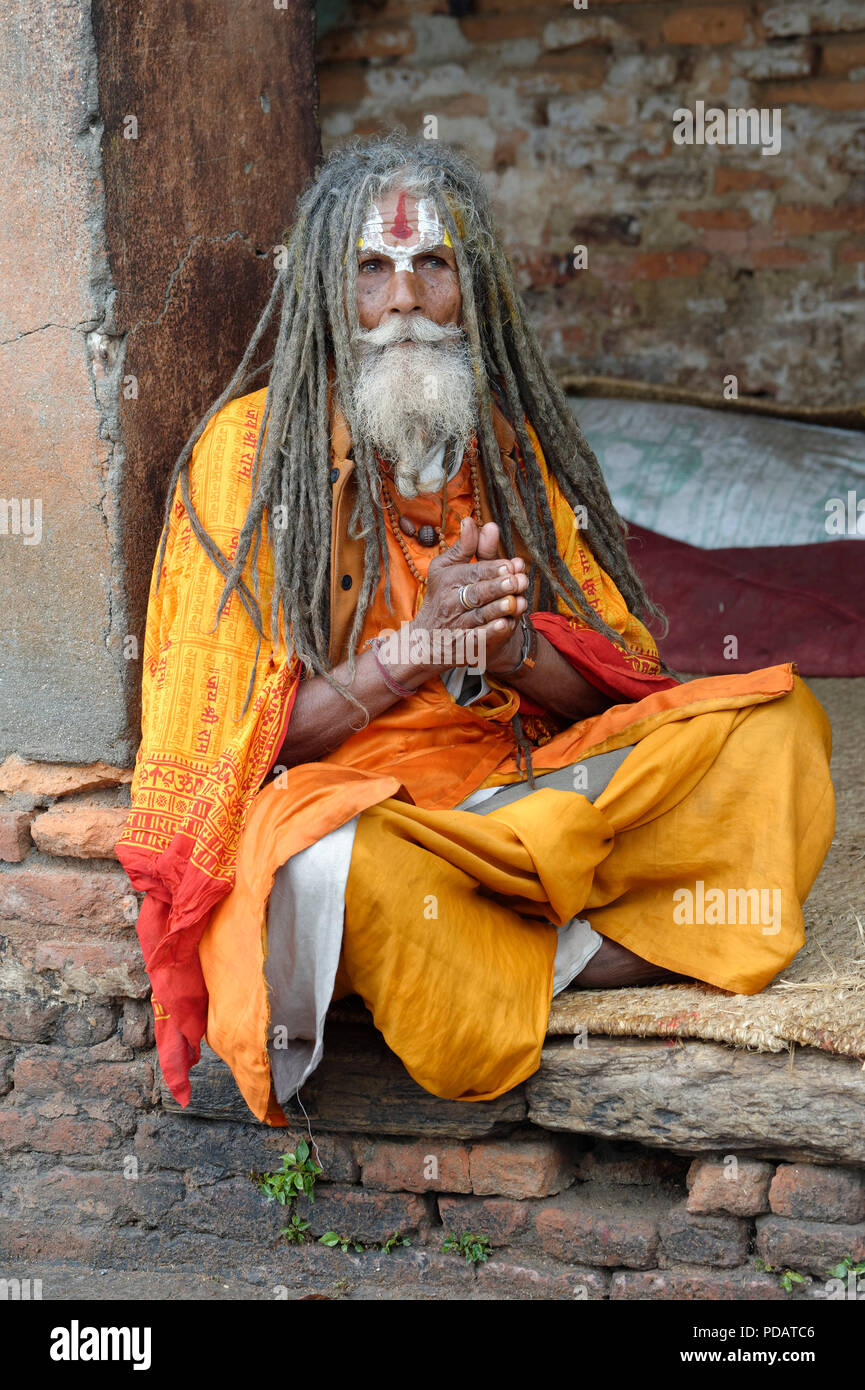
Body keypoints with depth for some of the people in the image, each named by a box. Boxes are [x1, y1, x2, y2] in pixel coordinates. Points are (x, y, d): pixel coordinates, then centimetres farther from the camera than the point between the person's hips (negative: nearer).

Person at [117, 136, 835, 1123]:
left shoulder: (508, 442, 12)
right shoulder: (251, 447, -2)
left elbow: (615, 683, 10)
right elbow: (224, 735, -6)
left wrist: (512, 647, -14)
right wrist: (408, 650, -20)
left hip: (521, 779, 4)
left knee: (778, 726, -15)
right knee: (335, 861, -41)